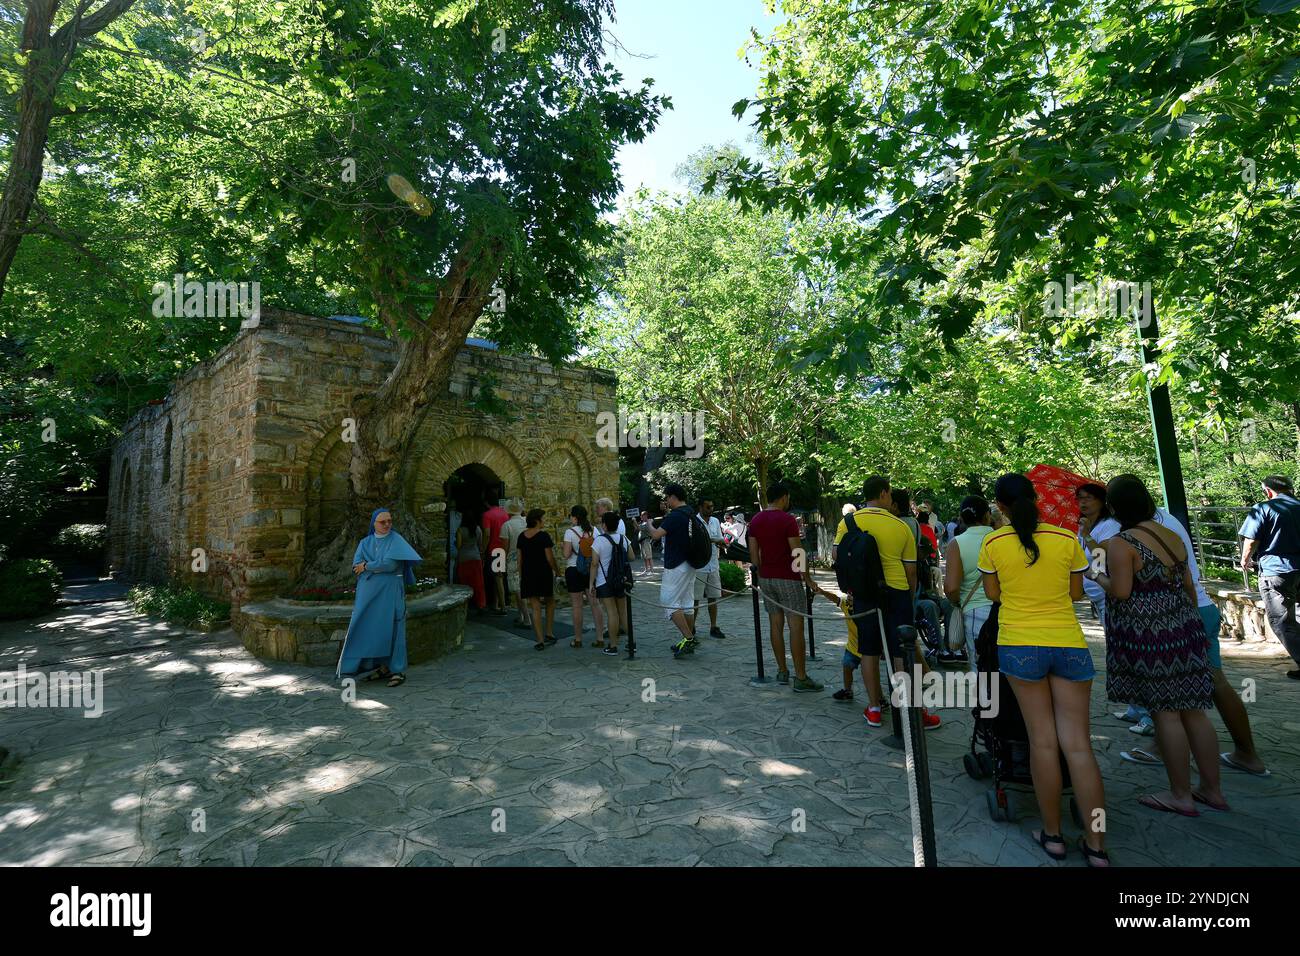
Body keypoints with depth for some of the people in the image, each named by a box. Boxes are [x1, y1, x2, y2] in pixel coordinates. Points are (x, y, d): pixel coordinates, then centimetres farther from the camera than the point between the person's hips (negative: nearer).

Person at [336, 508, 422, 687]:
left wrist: (367, 566, -6)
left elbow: (391, 564, -16)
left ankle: (398, 670, 1)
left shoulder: (396, 540, -4)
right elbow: (356, 565, 0)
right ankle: (382, 666, 17)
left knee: (390, 628, -4)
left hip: (389, 592, -5)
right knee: (371, 628, 5)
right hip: (368, 592, 5)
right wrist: (379, 566, -14)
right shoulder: (365, 543, 11)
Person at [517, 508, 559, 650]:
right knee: (550, 602, 19)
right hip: (543, 573, -4)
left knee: (535, 608, 5)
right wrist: (557, 572, 2)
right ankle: (549, 634, 19)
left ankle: (540, 641, 4)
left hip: (527, 575, 4)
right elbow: (550, 557, -12)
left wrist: (521, 577, 16)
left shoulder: (521, 536, 5)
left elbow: (520, 558, 9)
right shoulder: (543, 535, -11)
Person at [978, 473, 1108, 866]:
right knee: (1078, 744, 6)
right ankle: (1097, 846, 12)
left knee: (1042, 740, 8)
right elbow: (1075, 593, 9)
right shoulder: (1067, 539, 0)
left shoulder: (993, 543, -5)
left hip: (1020, 644, -1)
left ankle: (1053, 834, 18)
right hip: (1070, 644, 2)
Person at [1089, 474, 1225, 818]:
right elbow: (1189, 585, 14)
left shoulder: (1120, 544, -15)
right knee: (1193, 710, 14)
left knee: (1165, 711, 2)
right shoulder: (1172, 536, 9)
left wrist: (1099, 576, 0)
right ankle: (1212, 790, 25)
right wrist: (1191, 620, 25)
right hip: (1183, 629, 8)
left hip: (1147, 633, -8)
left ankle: (1181, 795, 13)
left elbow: (1120, 592, -19)